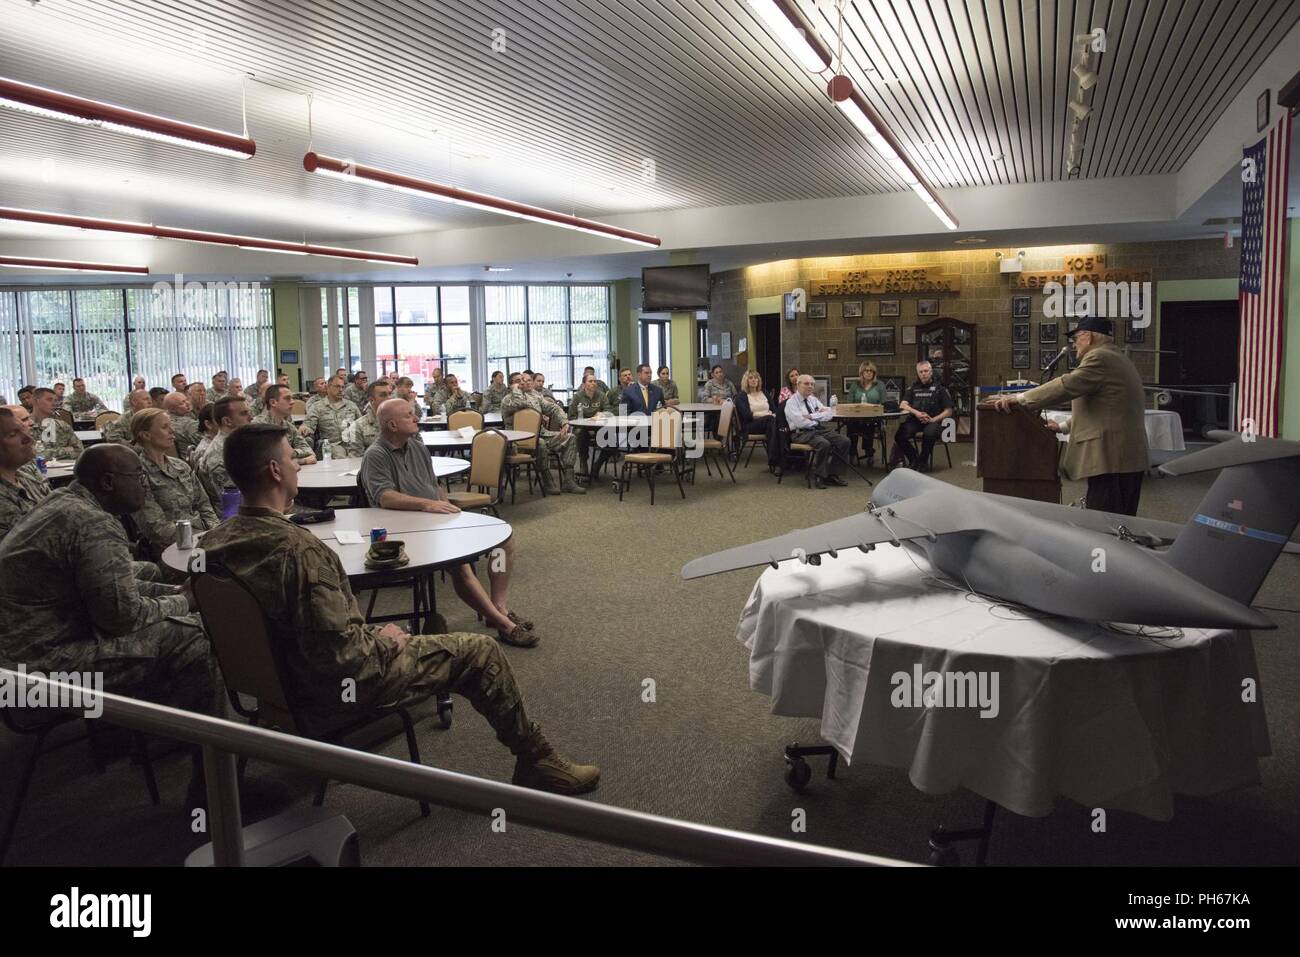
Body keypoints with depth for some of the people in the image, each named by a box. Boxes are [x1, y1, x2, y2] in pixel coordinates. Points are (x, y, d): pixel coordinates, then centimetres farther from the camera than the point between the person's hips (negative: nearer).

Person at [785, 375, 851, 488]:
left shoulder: (813, 399, 18)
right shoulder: (791, 403, -3)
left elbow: (830, 413, 5)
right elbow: (801, 422, -17)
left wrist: (812, 416, -10)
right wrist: (818, 421, -4)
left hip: (819, 429, 7)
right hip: (801, 433, -7)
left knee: (844, 441, -15)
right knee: (824, 444, -35)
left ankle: (833, 475, -9)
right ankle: (821, 477, -17)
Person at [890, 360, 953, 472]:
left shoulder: (939, 387, 9)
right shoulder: (913, 387, 19)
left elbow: (948, 411, 5)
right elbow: (902, 405, 7)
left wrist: (933, 419, -12)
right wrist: (916, 413, -12)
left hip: (933, 420, -3)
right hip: (914, 420, 3)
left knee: (929, 434, -38)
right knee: (899, 436, -27)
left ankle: (922, 461, -12)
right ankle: (913, 459, 0)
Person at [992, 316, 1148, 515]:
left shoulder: (1099, 358, -10)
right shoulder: (1118, 359, 24)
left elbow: (1066, 386, -21)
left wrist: (1020, 399, -18)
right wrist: (1064, 427, 29)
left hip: (1111, 459, -11)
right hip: (1129, 459, 11)